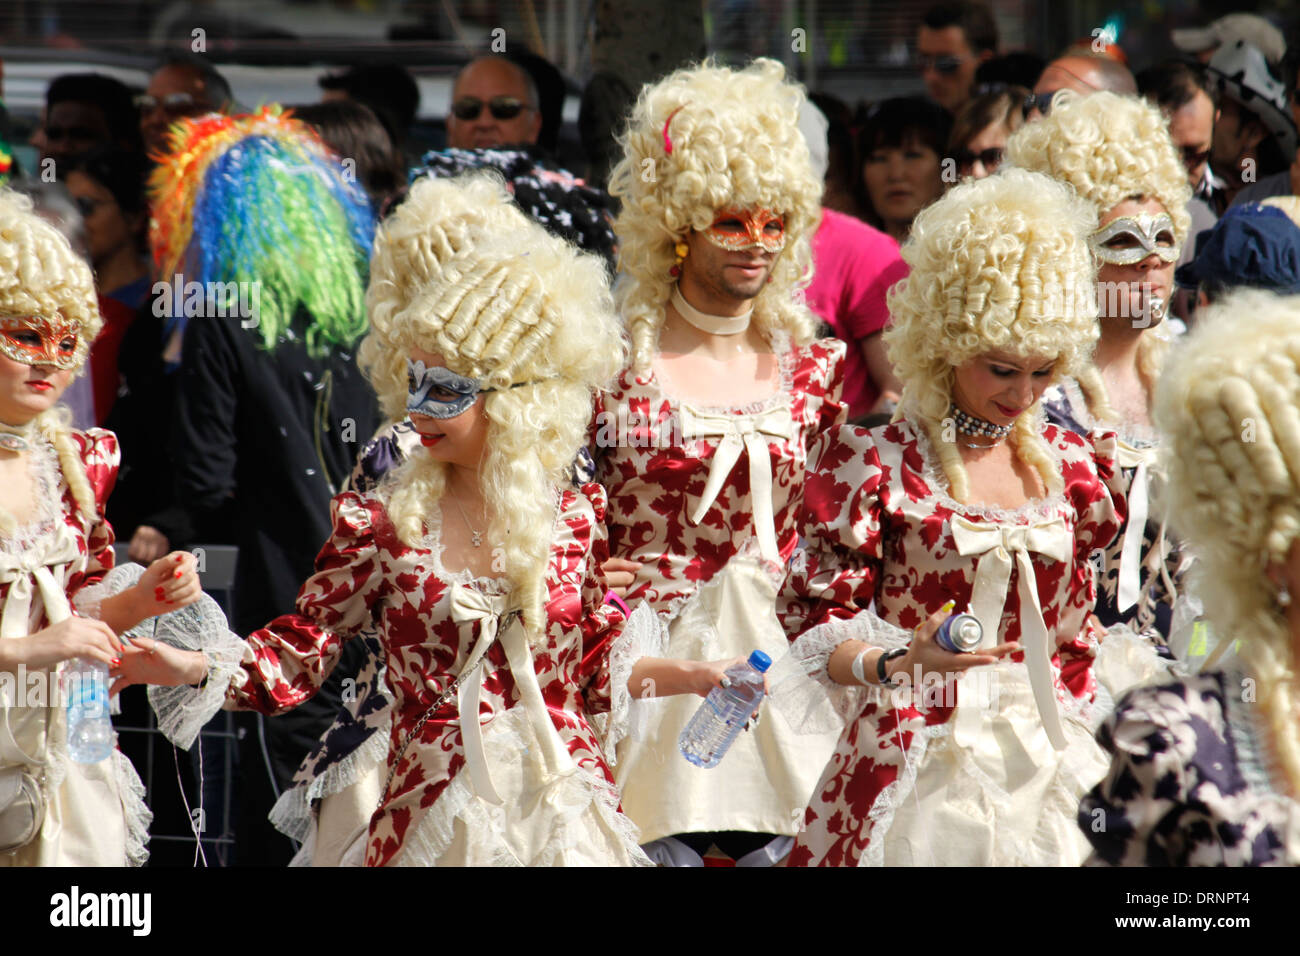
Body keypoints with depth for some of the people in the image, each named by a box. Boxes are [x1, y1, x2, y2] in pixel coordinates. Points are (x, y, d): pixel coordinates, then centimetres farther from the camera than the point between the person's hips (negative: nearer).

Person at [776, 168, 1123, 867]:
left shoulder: (1069, 464, 11)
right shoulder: (870, 462, -5)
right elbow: (816, 626, -7)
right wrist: (897, 662, -25)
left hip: (1047, 774, 4)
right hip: (917, 773, -4)